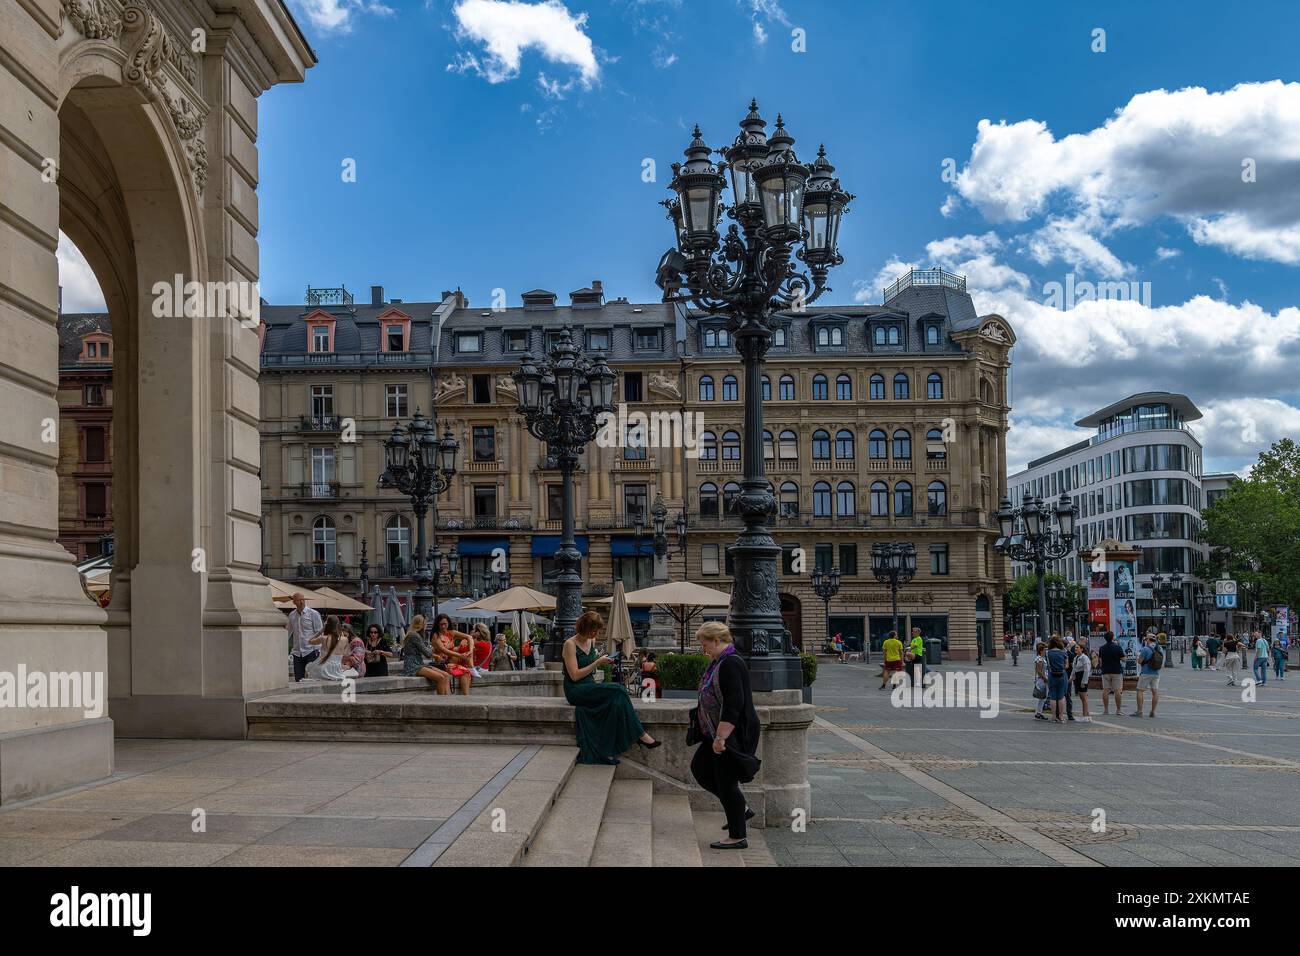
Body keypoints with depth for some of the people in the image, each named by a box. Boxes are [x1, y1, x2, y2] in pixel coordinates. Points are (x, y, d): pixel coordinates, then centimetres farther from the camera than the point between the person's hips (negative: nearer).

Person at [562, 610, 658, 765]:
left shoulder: (592, 641, 12)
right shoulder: (570, 645, -11)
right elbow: (575, 676, -17)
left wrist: (602, 660, 7)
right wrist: (597, 662, -17)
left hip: (589, 687, 7)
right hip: (575, 690, -7)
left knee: (616, 702, -25)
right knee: (617, 690, -27)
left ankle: (607, 752, -26)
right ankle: (640, 734, -20)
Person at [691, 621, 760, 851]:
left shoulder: (730, 664, -21)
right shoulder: (719, 662, 12)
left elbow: (733, 705, -27)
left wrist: (721, 737, -27)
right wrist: (716, 735, 27)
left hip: (732, 735, -11)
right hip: (719, 733, 11)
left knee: (726, 781, -2)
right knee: (699, 768, 15)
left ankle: (738, 838, 9)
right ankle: (740, 809, 22)